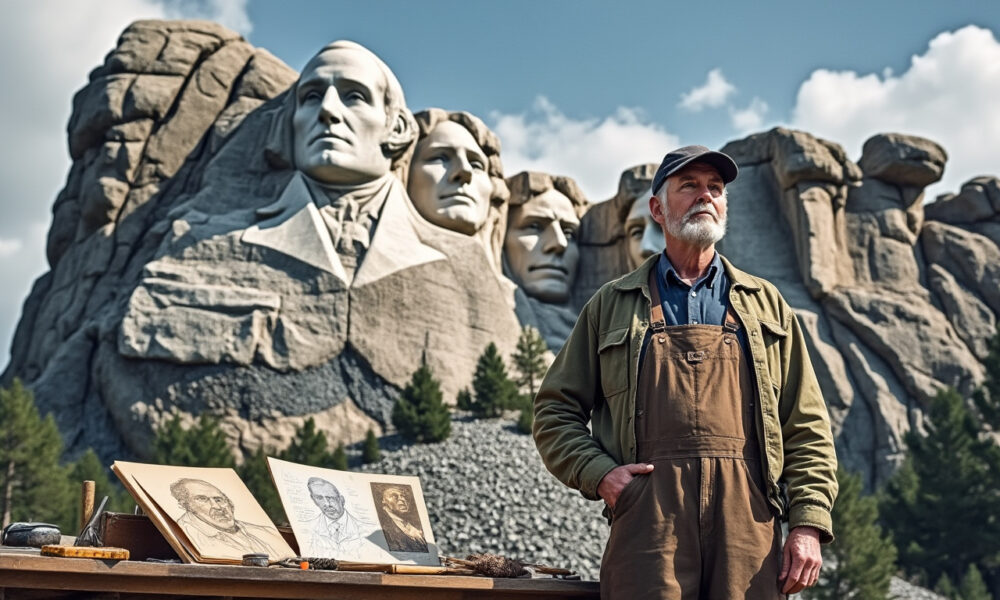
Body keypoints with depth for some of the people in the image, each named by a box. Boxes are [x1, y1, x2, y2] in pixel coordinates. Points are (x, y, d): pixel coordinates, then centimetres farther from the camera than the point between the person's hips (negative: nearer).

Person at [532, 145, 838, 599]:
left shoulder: (764, 304, 20)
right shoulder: (613, 304, 17)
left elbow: (806, 425, 14)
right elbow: (555, 411, 14)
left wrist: (808, 524, 2)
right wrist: (598, 473, -3)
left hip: (746, 519, 2)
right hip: (648, 519, -1)